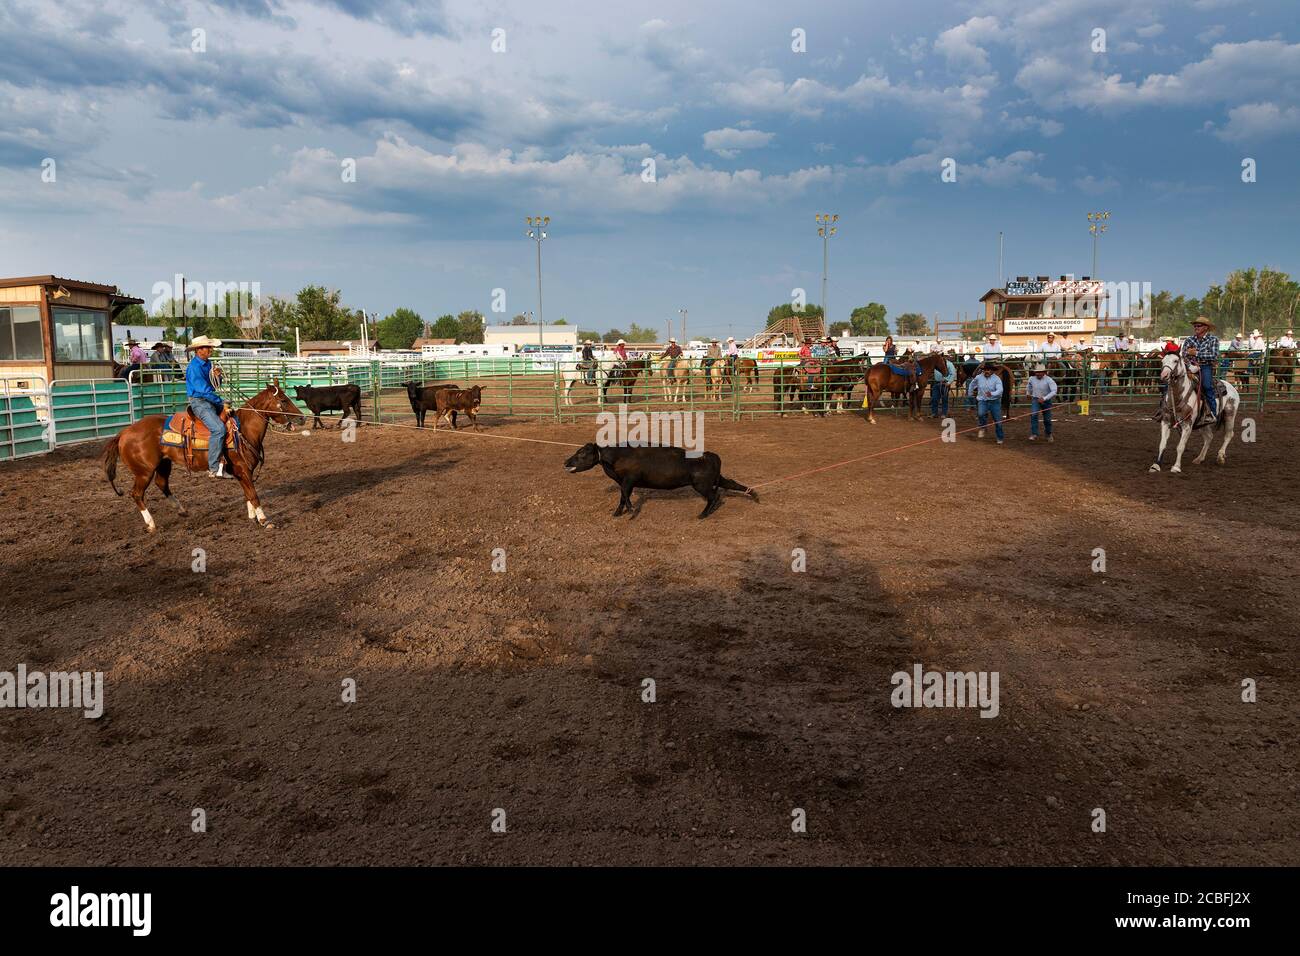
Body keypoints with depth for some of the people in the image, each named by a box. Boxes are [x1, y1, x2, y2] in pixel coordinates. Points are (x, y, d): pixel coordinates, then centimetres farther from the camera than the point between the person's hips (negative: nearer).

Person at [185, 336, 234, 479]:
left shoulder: (208, 363, 11)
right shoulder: (194, 366, -15)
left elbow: (215, 384, 20)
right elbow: (203, 389, -20)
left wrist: (217, 376, -2)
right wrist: (221, 402, -17)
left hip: (210, 399, 9)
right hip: (199, 402, -9)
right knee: (218, 428, -26)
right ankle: (214, 468, -24)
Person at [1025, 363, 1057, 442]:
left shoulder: (1049, 380, -20)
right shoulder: (1031, 379, -7)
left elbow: (1054, 391, -30)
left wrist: (1044, 398, -39)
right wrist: (1028, 393, 32)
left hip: (1046, 401, -2)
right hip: (1035, 400, 2)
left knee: (1047, 419, 9)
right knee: (1033, 415, -24)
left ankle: (1049, 434, 35)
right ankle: (1034, 435, -23)